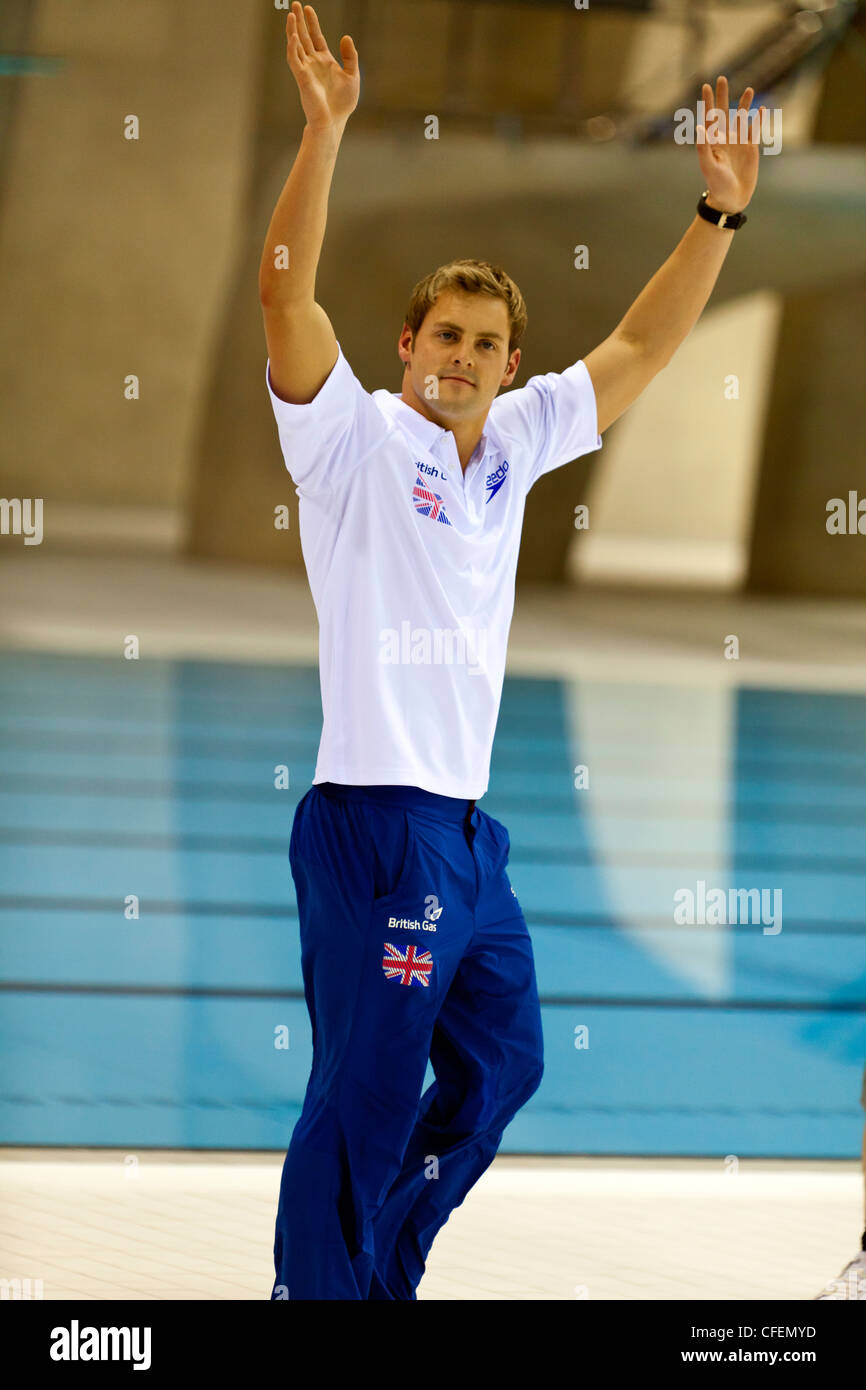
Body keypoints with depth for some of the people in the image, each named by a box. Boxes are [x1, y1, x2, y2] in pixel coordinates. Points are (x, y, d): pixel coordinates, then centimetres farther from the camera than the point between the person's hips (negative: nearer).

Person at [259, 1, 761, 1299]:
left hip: (469, 827, 8)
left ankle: (383, 1270, 32)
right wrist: (324, 131, -30)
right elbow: (285, 295, -20)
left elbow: (639, 348, 16)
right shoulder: (355, 437, -6)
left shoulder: (514, 443, 11)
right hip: (375, 821, -8)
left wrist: (717, 214, 7)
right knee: (364, 1103, -6)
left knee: (501, 1062, 18)